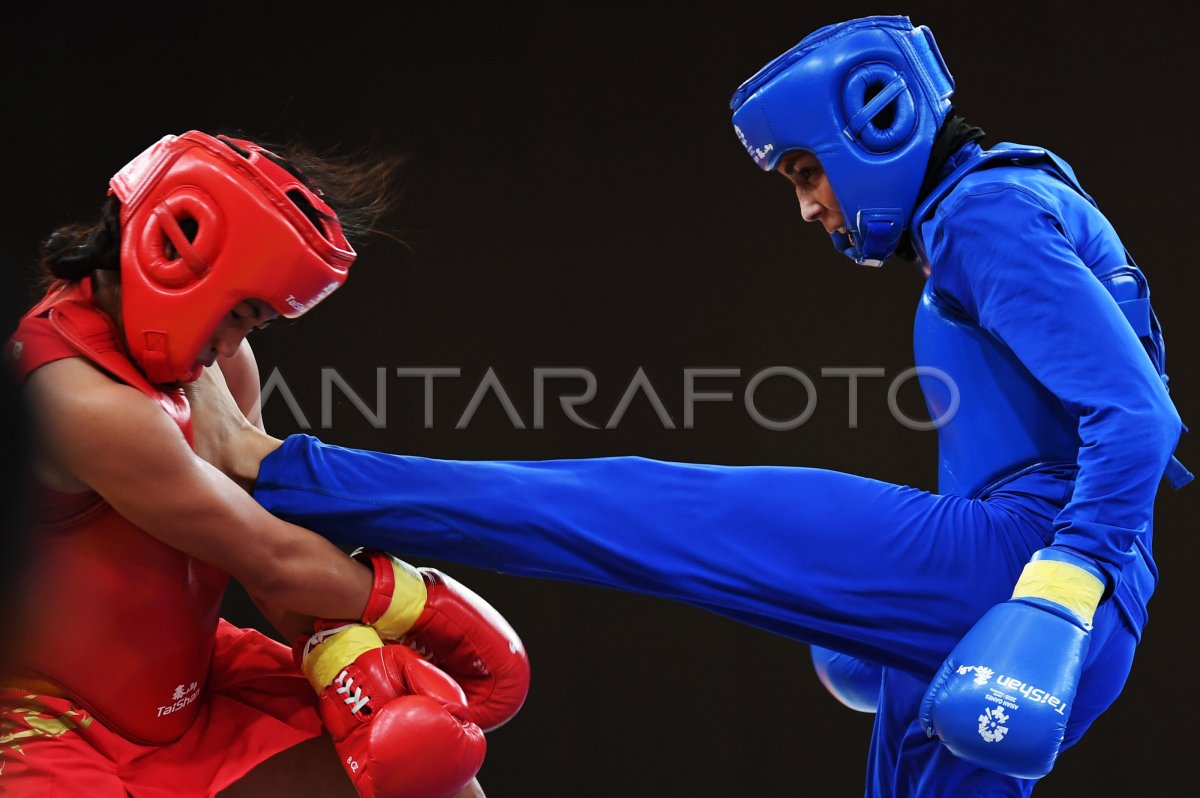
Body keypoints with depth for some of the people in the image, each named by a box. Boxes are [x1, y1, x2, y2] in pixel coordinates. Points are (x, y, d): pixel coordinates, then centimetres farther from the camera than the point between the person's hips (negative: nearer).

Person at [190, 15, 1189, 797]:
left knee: (657, 514, -10)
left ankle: (278, 473, -8)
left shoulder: (991, 212, -6)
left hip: (1014, 558, -10)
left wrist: (1059, 594, -28)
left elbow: (1136, 417, -18)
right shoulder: (1002, 212, 25)